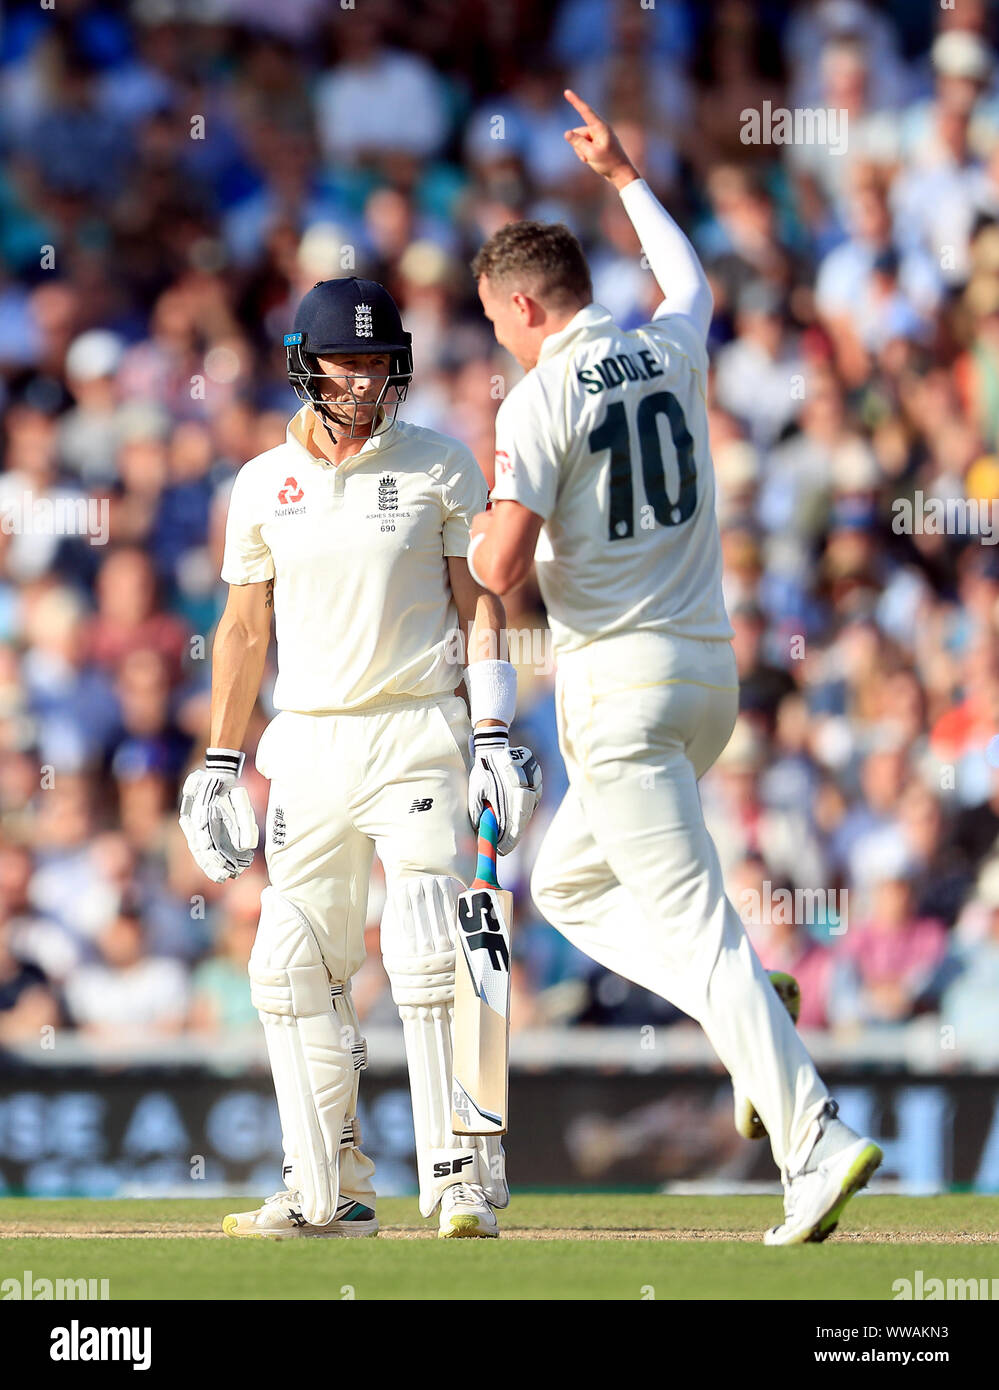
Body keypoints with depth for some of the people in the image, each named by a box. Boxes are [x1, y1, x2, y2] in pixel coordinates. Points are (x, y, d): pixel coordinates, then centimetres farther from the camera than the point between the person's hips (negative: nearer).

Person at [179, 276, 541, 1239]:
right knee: (292, 967, 2)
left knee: (427, 959, -13)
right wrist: (219, 762, 8)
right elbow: (244, 627, 13)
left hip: (416, 735, -4)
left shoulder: (441, 467, 1)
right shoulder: (264, 483, 9)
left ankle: (464, 1177, -10)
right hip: (307, 744, 4)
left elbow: (480, 607, 1)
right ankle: (329, 1189, 8)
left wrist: (494, 735, -9)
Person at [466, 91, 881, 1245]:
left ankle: (815, 1141, -19)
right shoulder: (671, 351, 8)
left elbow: (502, 567, -20)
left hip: (620, 683, -8)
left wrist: (478, 529, 4)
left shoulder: (541, 400, -12)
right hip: (710, 673, 8)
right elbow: (690, 278, 34)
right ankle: (754, 1032, 6)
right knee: (568, 884, 23)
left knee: (693, 923, -10)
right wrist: (625, 176, 46)